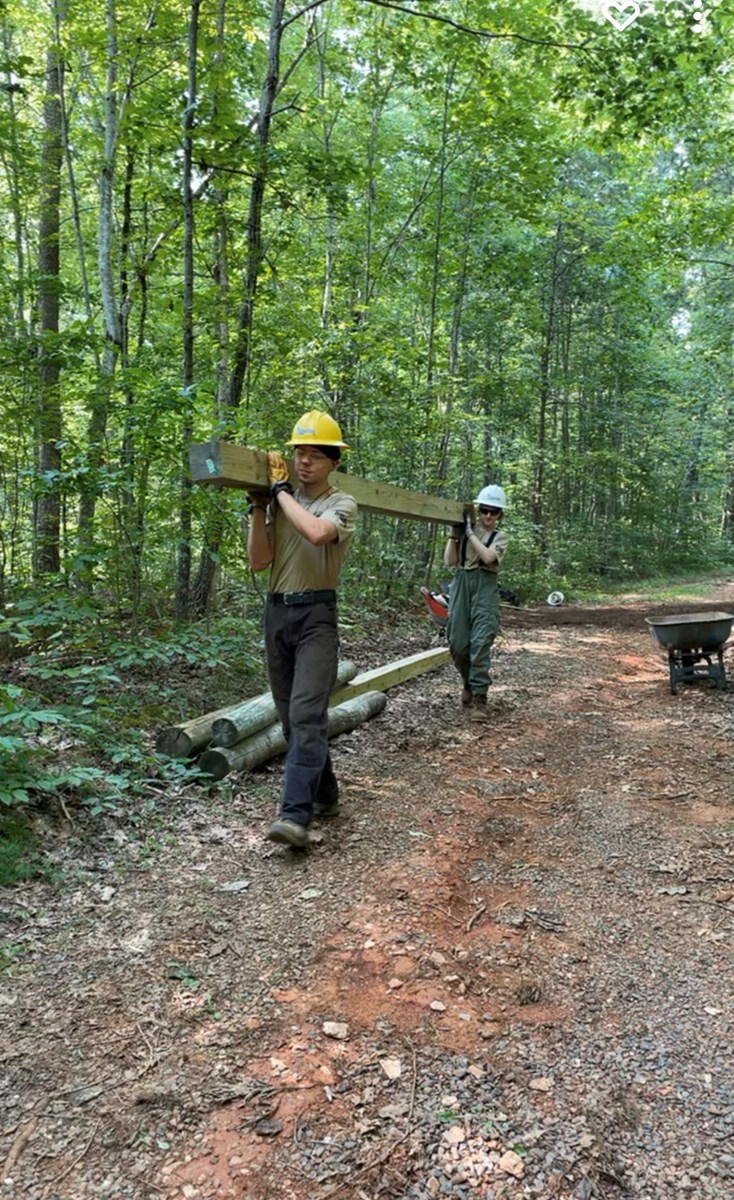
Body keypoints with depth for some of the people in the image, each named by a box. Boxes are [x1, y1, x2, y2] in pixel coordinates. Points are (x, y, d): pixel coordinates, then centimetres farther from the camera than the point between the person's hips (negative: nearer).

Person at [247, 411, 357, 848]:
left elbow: (317, 533, -25)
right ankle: (325, 794, 27)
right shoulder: (280, 504, 12)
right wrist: (259, 506, -3)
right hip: (277, 613, 6)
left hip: (317, 616, -6)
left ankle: (297, 815, -21)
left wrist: (283, 494, -12)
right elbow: (258, 562, 4)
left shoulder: (342, 504, -2)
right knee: (292, 716, 12)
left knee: (306, 713, -17)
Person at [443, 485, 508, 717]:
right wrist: (454, 533, -3)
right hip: (461, 585, 2)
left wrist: (469, 532, -11)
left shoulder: (500, 536, 5)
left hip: (485, 587, -2)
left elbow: (488, 556, -15)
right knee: (457, 643, 3)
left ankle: (479, 697, -9)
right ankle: (470, 682, 30)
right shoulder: (464, 530, 9)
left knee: (480, 642, -13)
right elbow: (449, 561, 2)